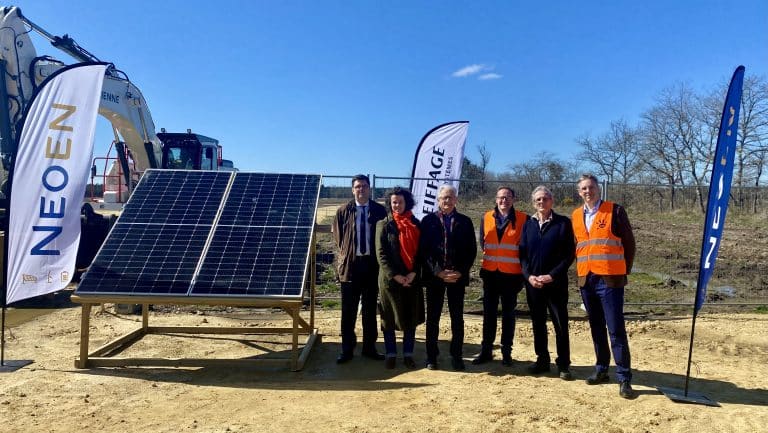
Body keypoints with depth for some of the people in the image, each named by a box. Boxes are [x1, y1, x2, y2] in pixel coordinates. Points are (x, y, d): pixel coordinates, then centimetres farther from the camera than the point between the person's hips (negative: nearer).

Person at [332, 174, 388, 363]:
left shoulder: (379, 211, 2)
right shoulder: (343, 211, 3)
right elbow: (337, 234, 11)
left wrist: (379, 256, 0)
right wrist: (345, 252, 4)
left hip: (372, 263, 1)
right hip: (350, 263, 0)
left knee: (370, 308, 9)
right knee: (348, 309, 3)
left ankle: (369, 347, 20)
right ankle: (347, 349, 13)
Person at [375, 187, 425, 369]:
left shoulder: (415, 224, 7)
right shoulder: (384, 225, 0)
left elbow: (420, 251, 4)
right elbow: (381, 254, -6)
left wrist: (413, 273, -9)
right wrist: (396, 276, -13)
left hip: (412, 279, 2)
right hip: (390, 278, -2)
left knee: (411, 317, 7)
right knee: (389, 318, 5)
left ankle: (408, 354, 19)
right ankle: (391, 354, 17)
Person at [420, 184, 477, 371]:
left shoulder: (465, 221, 7)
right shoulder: (428, 220, 3)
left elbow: (471, 250, 5)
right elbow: (424, 249, -2)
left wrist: (460, 272, -7)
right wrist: (438, 272, -10)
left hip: (458, 276, 1)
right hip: (434, 276, -1)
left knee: (457, 317, 6)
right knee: (433, 317, 5)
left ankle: (456, 356, 16)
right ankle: (431, 356, 16)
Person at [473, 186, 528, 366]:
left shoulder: (523, 219, -3)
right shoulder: (486, 218, 5)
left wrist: (523, 270, -3)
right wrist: (489, 257, 7)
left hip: (511, 273, -2)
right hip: (490, 272, 3)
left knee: (508, 313, 5)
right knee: (489, 312, 8)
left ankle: (506, 352, 14)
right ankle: (486, 350, 16)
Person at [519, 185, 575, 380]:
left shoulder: (563, 223, -3)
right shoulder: (528, 224, 9)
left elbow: (570, 254, -6)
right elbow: (522, 253, 8)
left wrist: (552, 276, -13)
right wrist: (529, 275, -7)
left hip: (556, 283, -3)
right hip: (533, 282, 4)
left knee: (561, 325, 2)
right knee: (538, 324, 11)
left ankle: (563, 364, 13)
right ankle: (542, 360, 23)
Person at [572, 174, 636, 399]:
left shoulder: (615, 210, -3)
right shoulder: (575, 216, 11)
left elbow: (629, 243, 1)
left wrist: (624, 271, 2)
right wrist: (582, 268, 11)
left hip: (610, 279, -5)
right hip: (586, 280, 5)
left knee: (616, 330, -5)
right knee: (596, 328, 14)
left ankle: (624, 378, 3)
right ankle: (601, 369, 26)